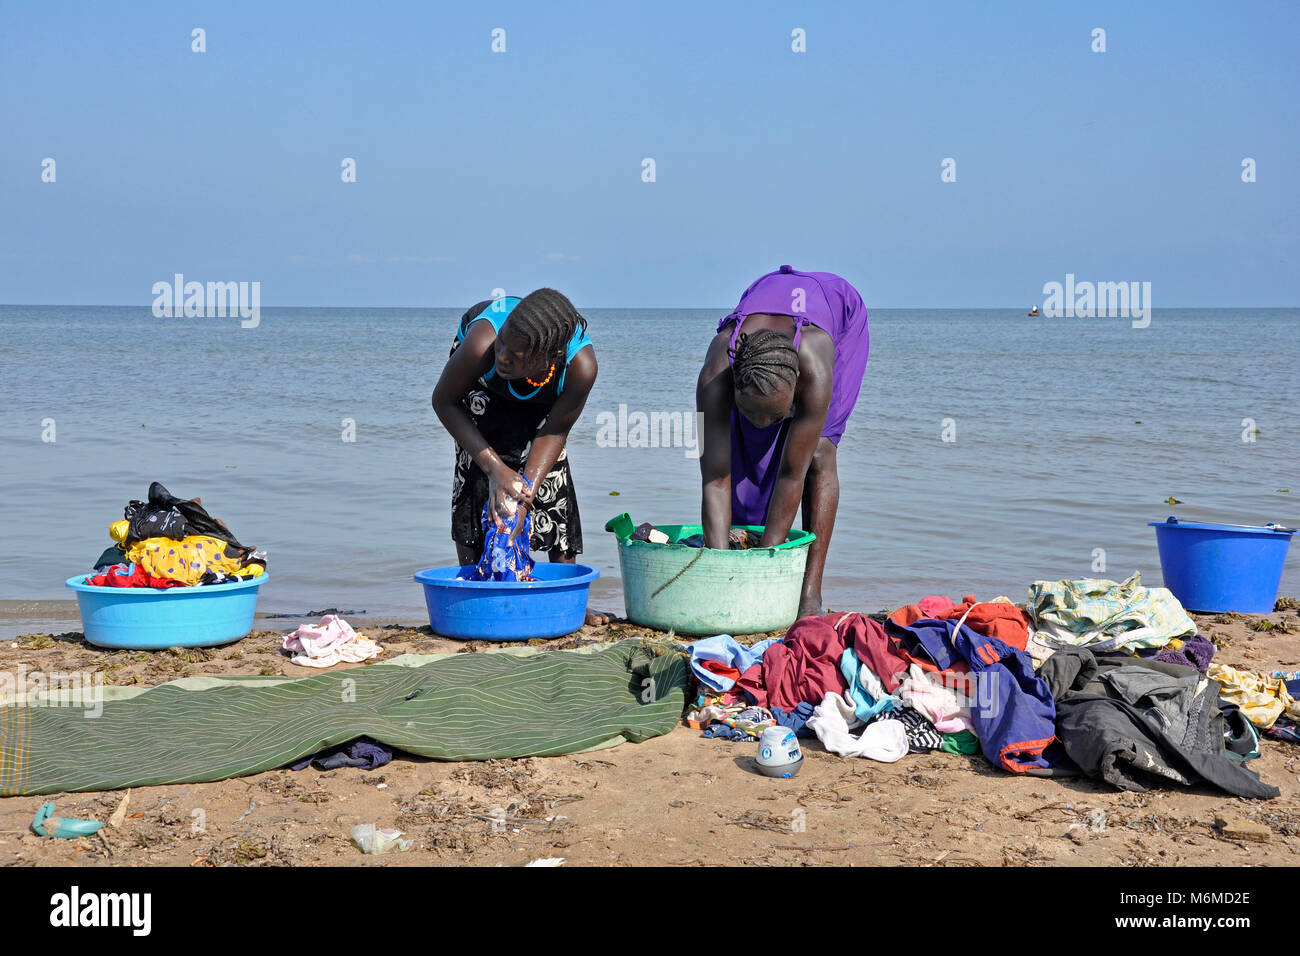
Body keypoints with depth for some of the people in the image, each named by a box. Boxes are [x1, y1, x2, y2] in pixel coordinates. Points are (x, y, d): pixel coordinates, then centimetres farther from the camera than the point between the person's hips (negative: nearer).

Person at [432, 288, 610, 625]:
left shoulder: (582, 365, -41)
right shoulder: (483, 344, -46)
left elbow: (555, 431, -24)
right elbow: (444, 401, -27)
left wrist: (526, 496, -33)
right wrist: (495, 467, -33)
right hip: (481, 383, -1)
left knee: (552, 473, -9)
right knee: (476, 469, -16)